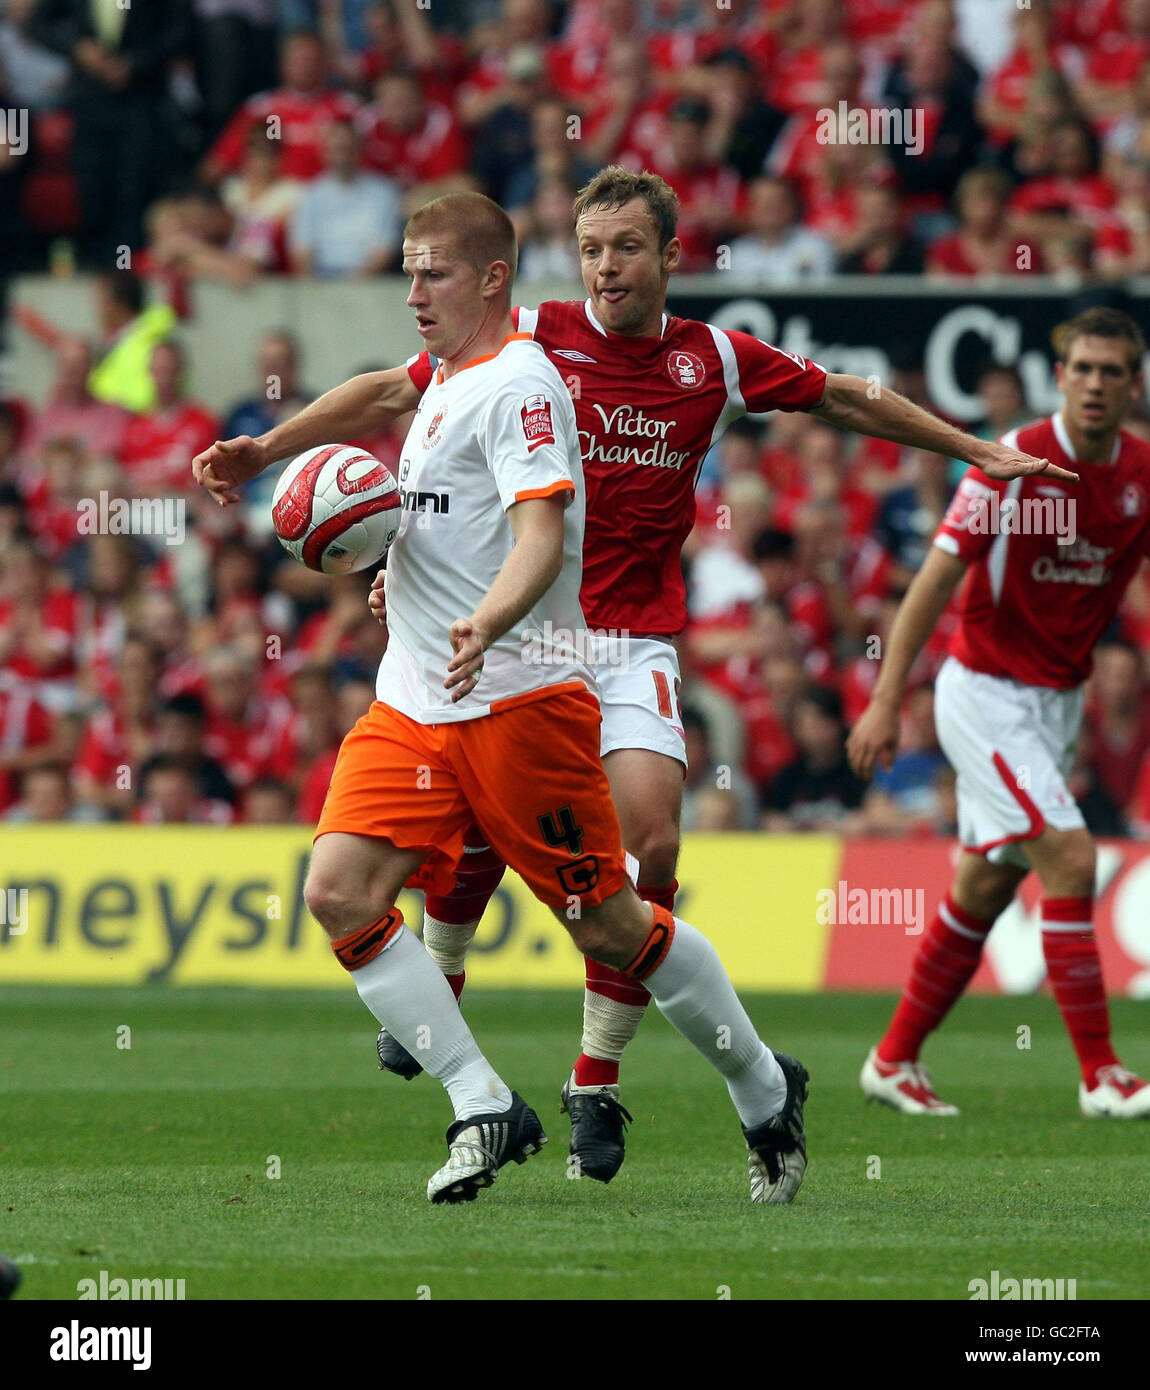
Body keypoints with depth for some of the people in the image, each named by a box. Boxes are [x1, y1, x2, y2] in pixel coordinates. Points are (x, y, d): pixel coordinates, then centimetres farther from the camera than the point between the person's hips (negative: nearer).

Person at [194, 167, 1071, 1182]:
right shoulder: (529, 340, -2)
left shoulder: (715, 362, 4)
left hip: (637, 640, 1)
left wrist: (976, 450, 24)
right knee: (484, 822, -16)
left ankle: (598, 1080, -2)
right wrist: (263, 450, -6)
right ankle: (438, 982, 17)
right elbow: (389, 394, 2)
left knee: (651, 842, -14)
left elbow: (848, 400, 19)